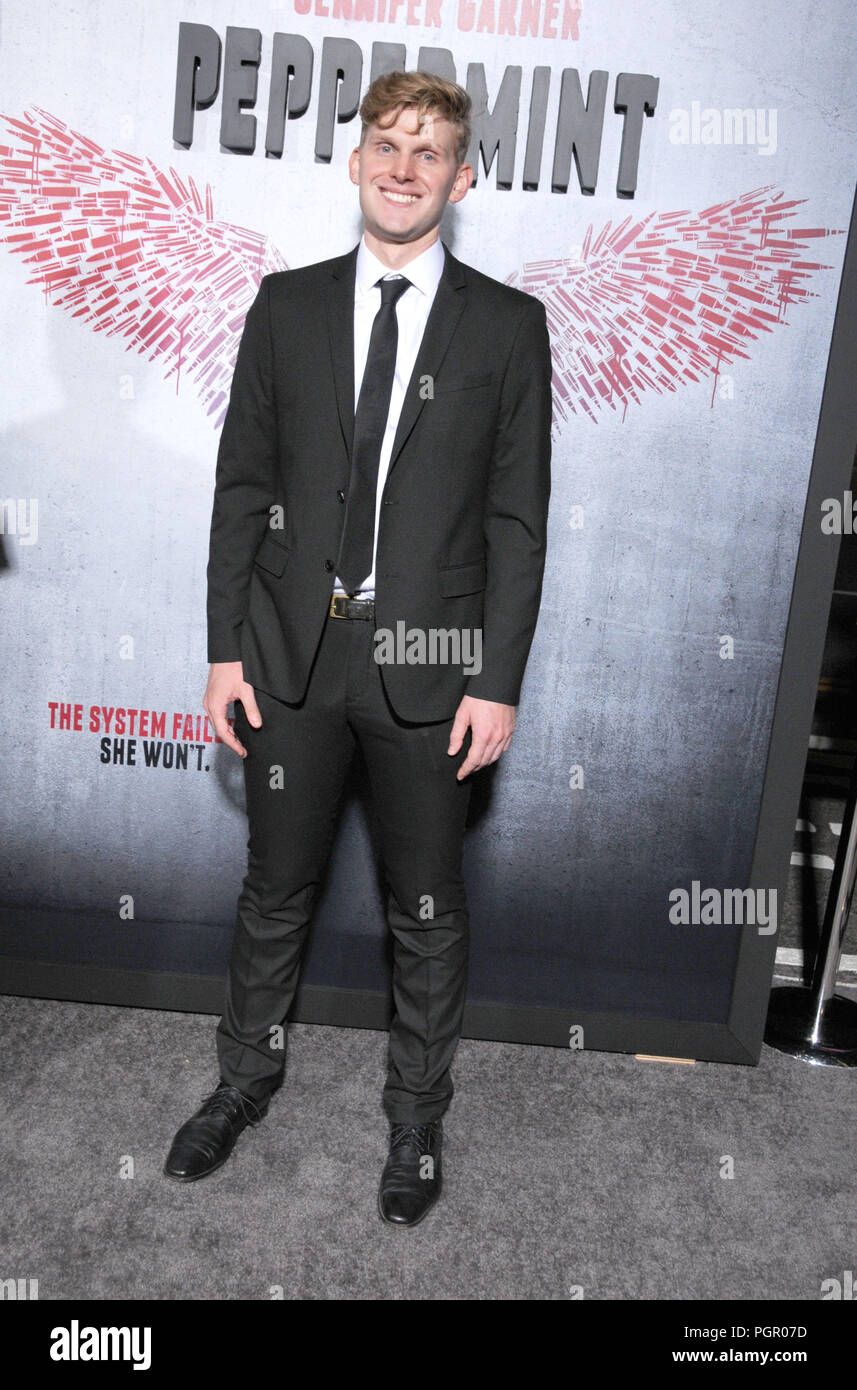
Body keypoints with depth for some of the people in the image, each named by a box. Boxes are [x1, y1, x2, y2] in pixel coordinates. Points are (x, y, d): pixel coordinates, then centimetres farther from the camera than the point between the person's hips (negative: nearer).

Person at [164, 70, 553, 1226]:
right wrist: (228, 647, -1)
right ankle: (248, 1077, 42)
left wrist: (500, 682, -8)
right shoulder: (287, 305, 6)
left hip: (429, 662, -1)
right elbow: (243, 485, 5)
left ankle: (417, 1119, 35)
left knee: (427, 913, 12)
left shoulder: (507, 325, 1)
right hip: (294, 653, 2)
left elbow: (517, 516, -2)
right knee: (275, 891, 17)